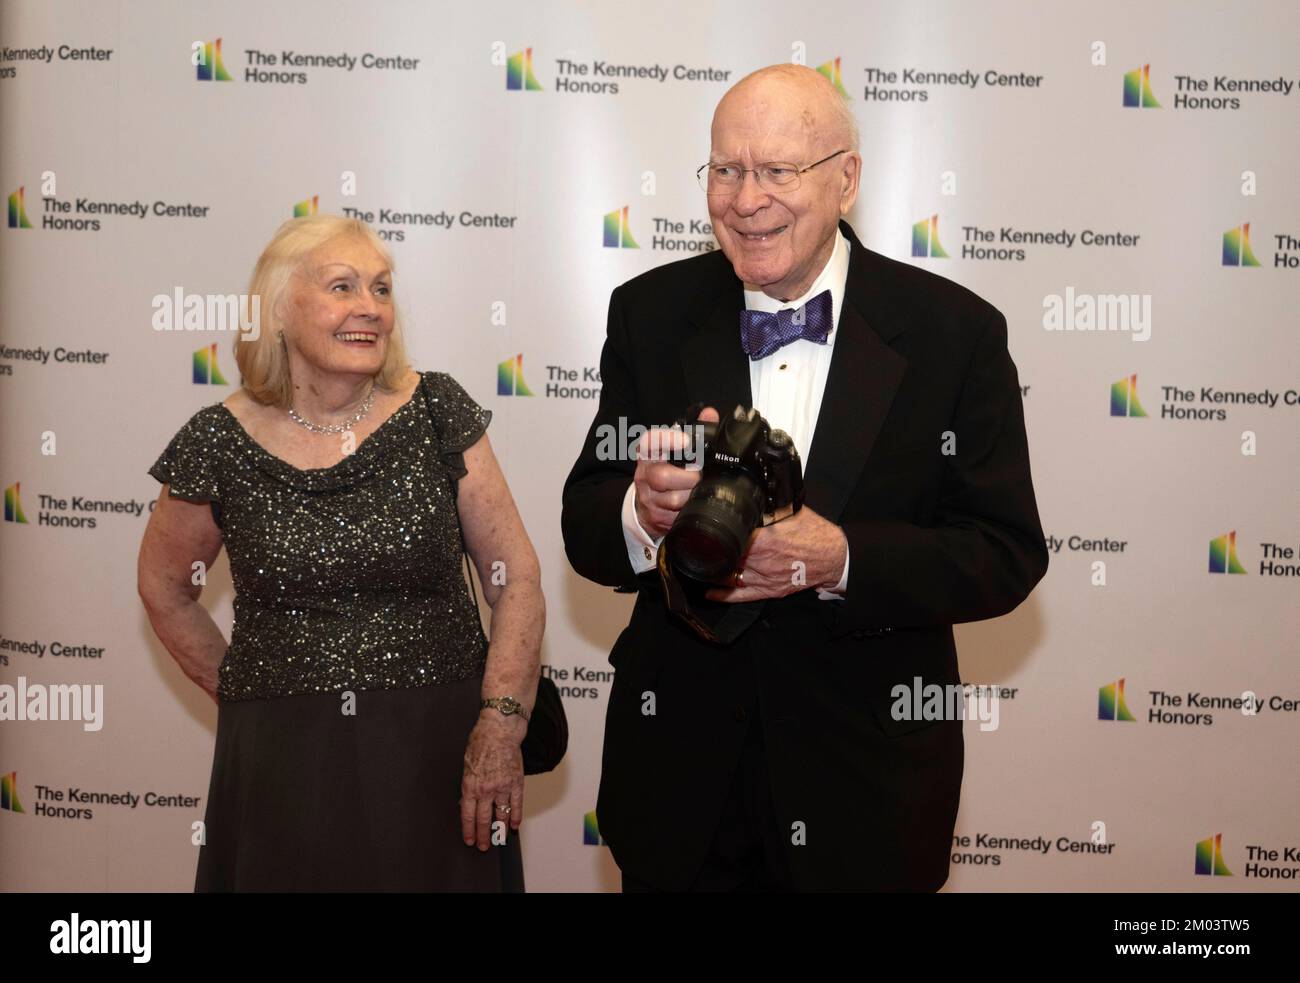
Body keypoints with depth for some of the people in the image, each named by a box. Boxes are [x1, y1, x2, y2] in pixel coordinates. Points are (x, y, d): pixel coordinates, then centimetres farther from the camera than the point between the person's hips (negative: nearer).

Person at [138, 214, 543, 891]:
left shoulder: (437, 412, -3)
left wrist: (502, 722, -12)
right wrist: (242, 692, 9)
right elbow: (164, 588, 12)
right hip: (285, 769, 0)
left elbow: (515, 575, -3)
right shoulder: (220, 443, -3)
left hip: (440, 752, 1)